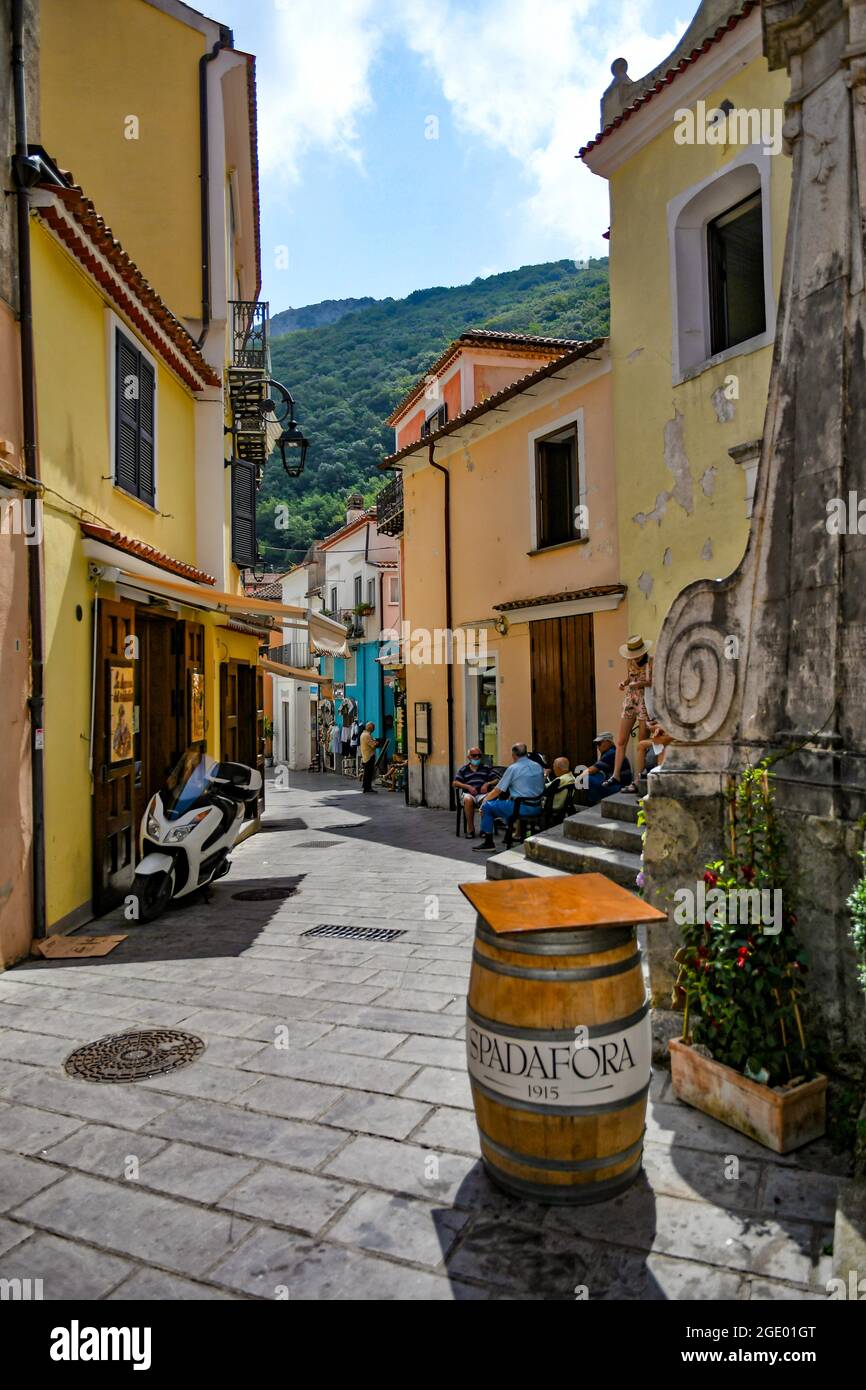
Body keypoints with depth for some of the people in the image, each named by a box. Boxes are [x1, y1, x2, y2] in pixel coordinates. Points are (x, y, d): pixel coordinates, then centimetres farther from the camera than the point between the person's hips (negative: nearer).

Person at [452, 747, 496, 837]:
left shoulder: (486, 768, 19)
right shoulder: (463, 769, 16)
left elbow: (495, 780, 14)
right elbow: (454, 783, 7)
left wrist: (487, 784, -7)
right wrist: (468, 787, -7)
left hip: (482, 794, 0)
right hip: (469, 793, 0)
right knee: (468, 800, -37)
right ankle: (470, 829, -28)